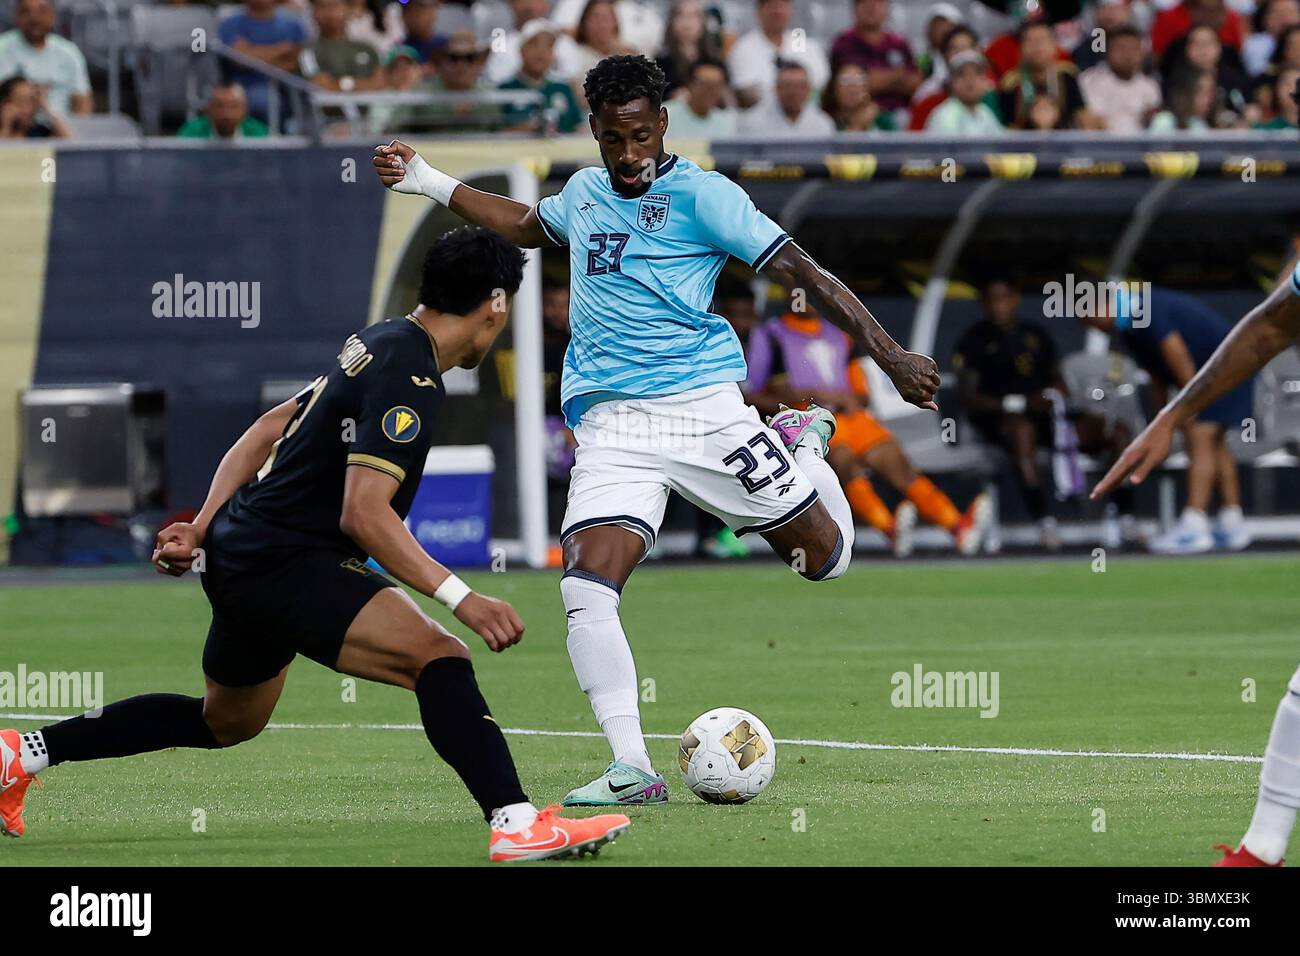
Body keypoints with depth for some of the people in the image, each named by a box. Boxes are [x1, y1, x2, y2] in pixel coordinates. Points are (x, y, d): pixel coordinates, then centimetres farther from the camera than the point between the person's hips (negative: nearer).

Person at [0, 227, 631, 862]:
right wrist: (462, 599, -28)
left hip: (241, 557, 10)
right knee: (439, 658, -24)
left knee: (225, 724, 30)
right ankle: (515, 823, -38)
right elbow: (364, 513, -26)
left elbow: (266, 431, 19)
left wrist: (203, 527, 21)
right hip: (284, 566, -10)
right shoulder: (408, 376, -18)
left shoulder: (378, 345, 12)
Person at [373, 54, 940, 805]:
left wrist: (890, 354, -15)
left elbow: (800, 270, -9)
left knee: (827, 556, 4)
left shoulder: (702, 196, -4)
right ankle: (633, 770, -17)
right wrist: (433, 185, 38)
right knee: (586, 589, -19)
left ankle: (803, 444, 37)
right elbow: (526, 227, 38)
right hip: (611, 426, 4)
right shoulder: (585, 192, 14)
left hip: (702, 408, -3)